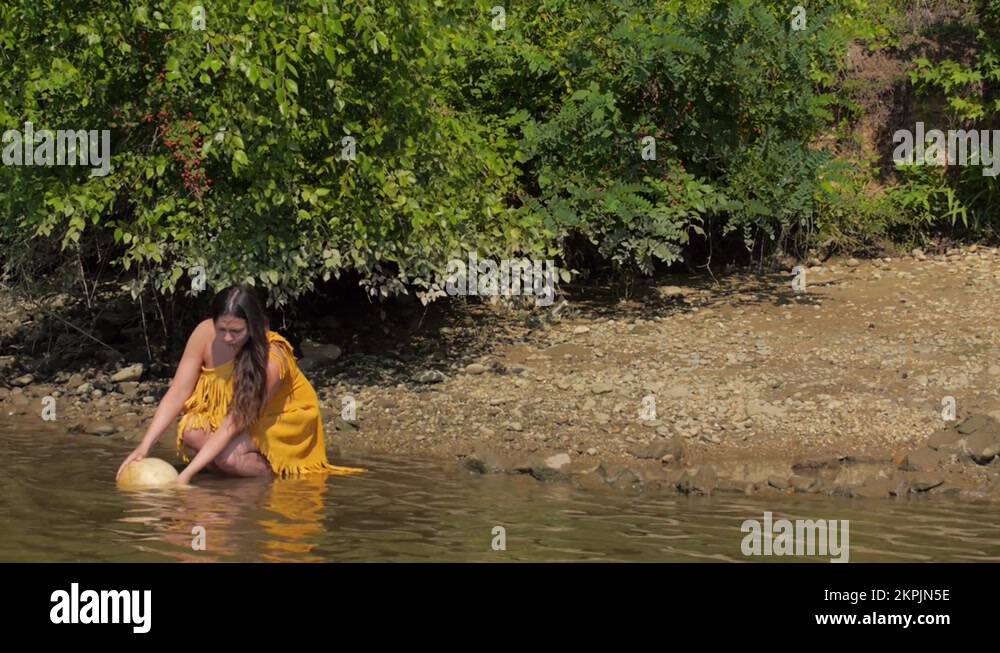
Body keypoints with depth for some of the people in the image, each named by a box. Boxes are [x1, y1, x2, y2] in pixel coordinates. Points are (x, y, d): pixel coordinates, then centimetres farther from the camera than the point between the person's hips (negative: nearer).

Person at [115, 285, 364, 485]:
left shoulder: (270, 360, -35)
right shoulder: (205, 334, -23)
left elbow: (233, 424, -36)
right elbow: (178, 392, -21)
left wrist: (187, 473, -42)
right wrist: (144, 446, -33)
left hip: (284, 417, -5)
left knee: (229, 456, -33)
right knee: (192, 432, -26)